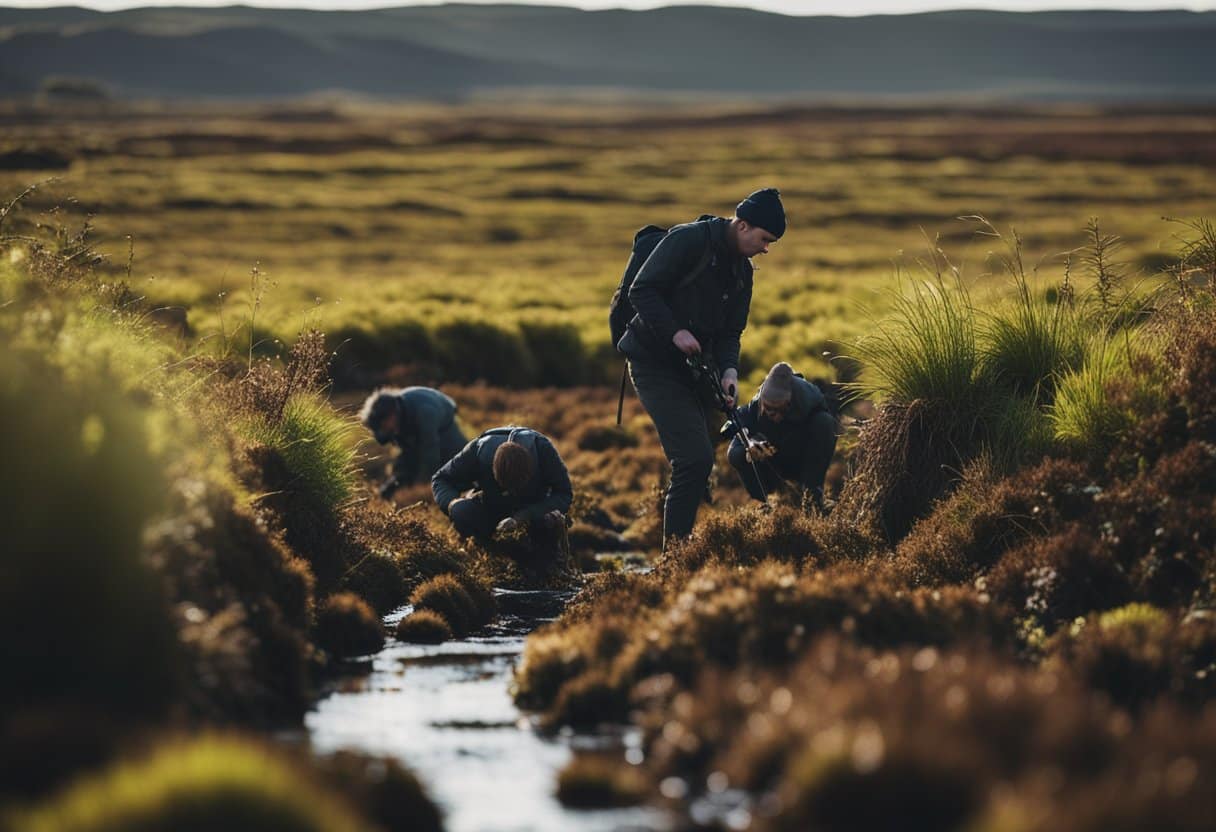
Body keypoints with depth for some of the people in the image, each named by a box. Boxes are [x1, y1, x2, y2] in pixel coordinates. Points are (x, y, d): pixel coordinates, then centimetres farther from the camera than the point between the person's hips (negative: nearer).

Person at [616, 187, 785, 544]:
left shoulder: (742, 271, 11)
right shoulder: (689, 241, -15)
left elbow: (730, 332, 12)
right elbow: (641, 290, -18)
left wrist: (729, 369, -7)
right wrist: (674, 332, -26)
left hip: (693, 368, 9)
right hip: (656, 364, -9)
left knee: (698, 464, 11)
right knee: (696, 459, -18)